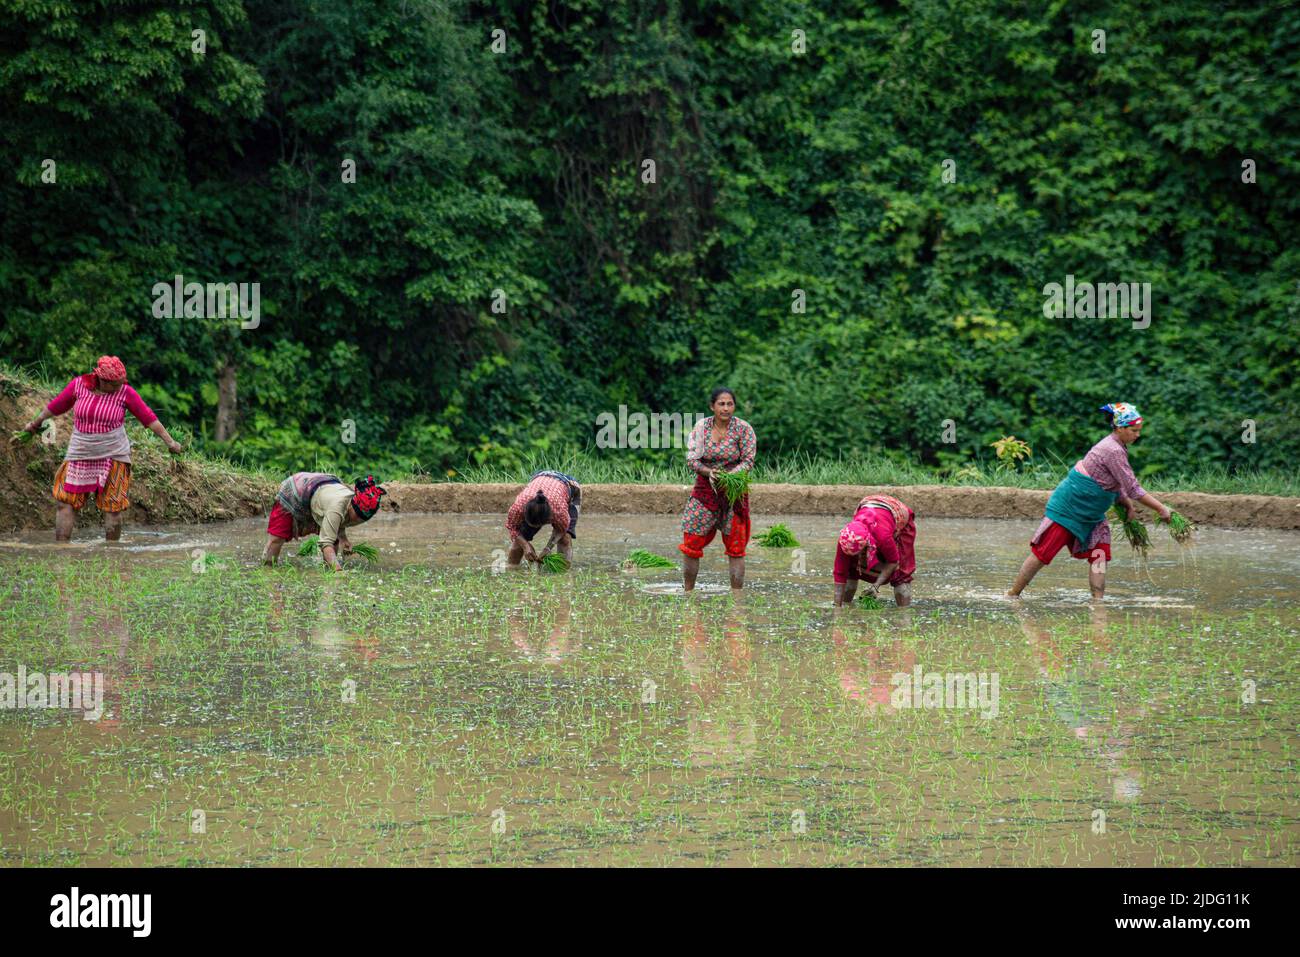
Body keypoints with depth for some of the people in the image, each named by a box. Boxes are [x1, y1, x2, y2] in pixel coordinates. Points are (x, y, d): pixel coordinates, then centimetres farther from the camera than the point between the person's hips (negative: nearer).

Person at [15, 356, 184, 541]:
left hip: (113, 456, -2)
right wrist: (35, 423, 24)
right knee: (65, 503, -1)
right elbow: (57, 404, 10)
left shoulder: (125, 392, -10)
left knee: (112, 508, -3)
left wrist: (170, 442, -6)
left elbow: (148, 417, -5)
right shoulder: (79, 385, -5)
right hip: (81, 455, 2)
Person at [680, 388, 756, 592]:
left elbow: (748, 461, -7)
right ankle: (687, 593, 13)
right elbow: (691, 458, -1)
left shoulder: (743, 429, -6)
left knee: (735, 548, 0)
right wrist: (709, 472, -20)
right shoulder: (702, 426, 0)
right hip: (705, 491, 2)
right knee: (691, 544, 1)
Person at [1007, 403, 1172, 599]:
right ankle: (1012, 595, 8)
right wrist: (1161, 509, -20)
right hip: (1068, 509, -10)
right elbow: (1133, 489, -24)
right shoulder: (1113, 451, -24)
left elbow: (1116, 485, 16)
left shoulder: (1116, 447, 6)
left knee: (1099, 555, -3)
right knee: (1042, 555, -2)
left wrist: (1128, 505, 3)